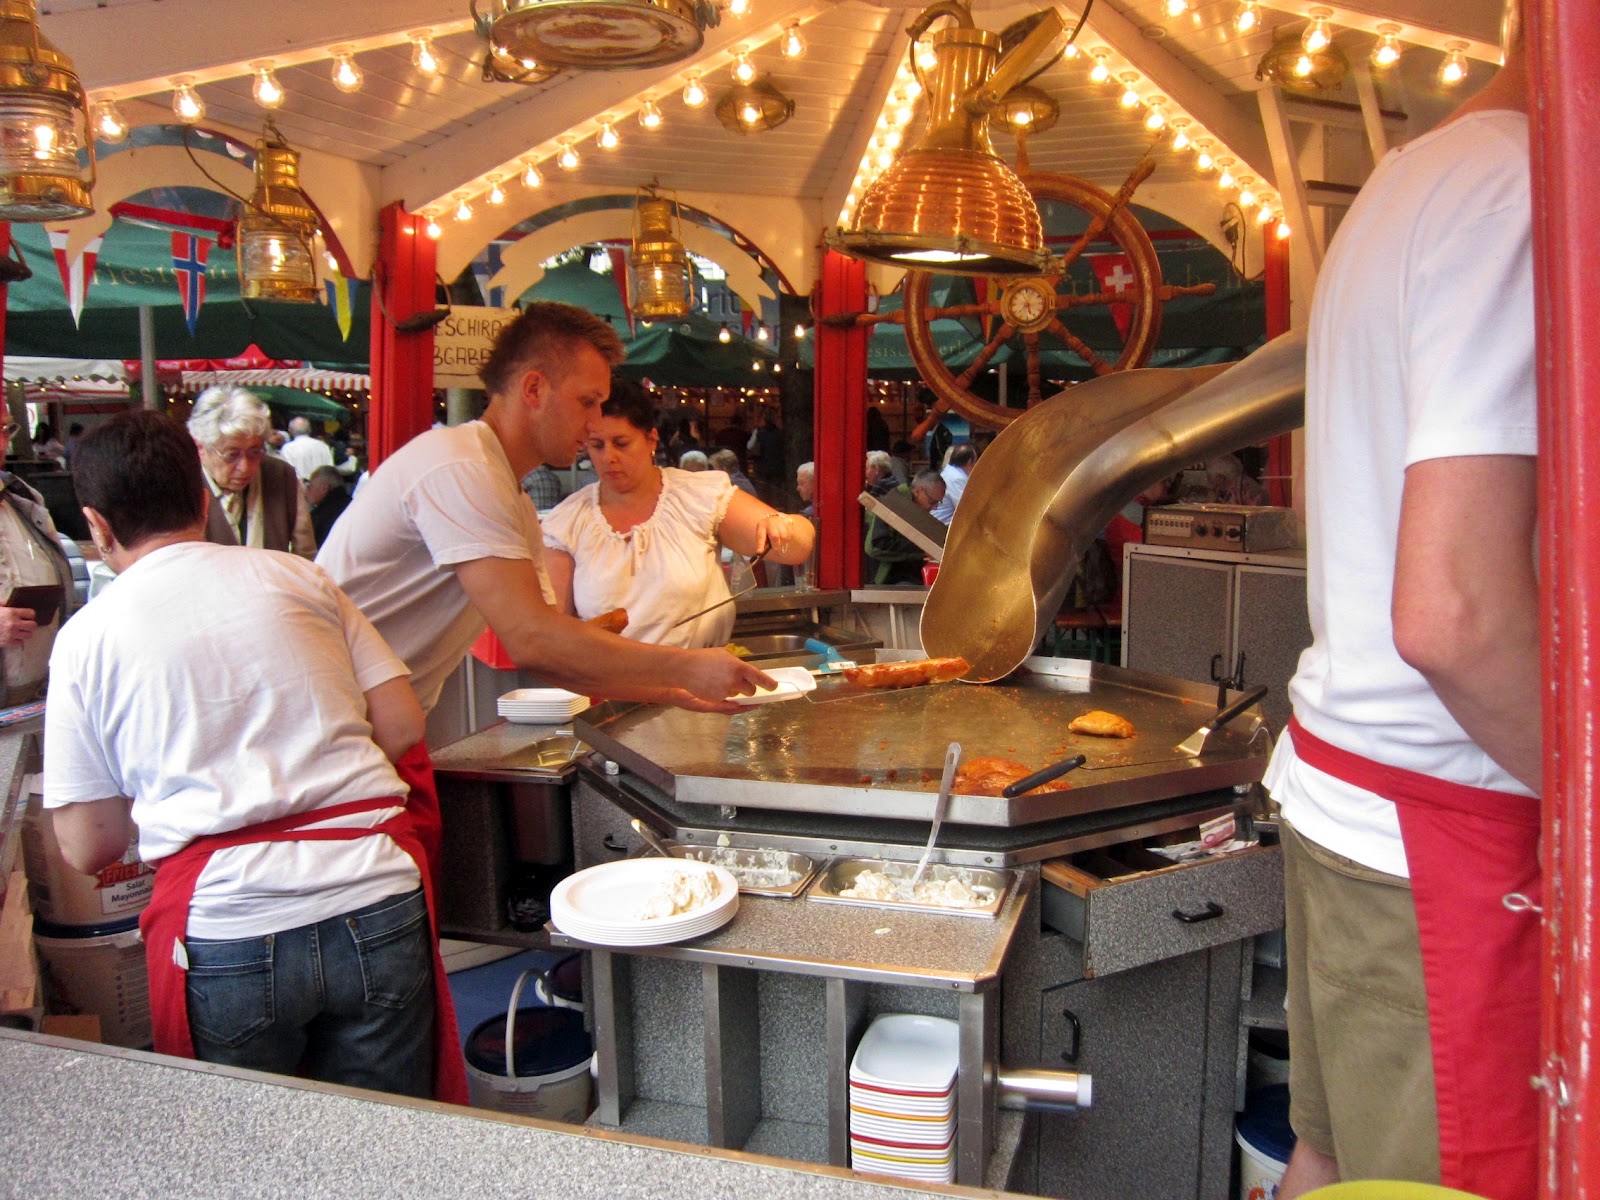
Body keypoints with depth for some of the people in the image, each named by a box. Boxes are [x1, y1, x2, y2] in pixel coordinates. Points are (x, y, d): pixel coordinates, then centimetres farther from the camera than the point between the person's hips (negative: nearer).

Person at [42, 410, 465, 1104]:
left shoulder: (86, 639, 4)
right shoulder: (299, 578, 8)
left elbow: (87, 848, 8)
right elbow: (404, 724, 6)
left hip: (226, 933, -1)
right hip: (378, 908, 2)